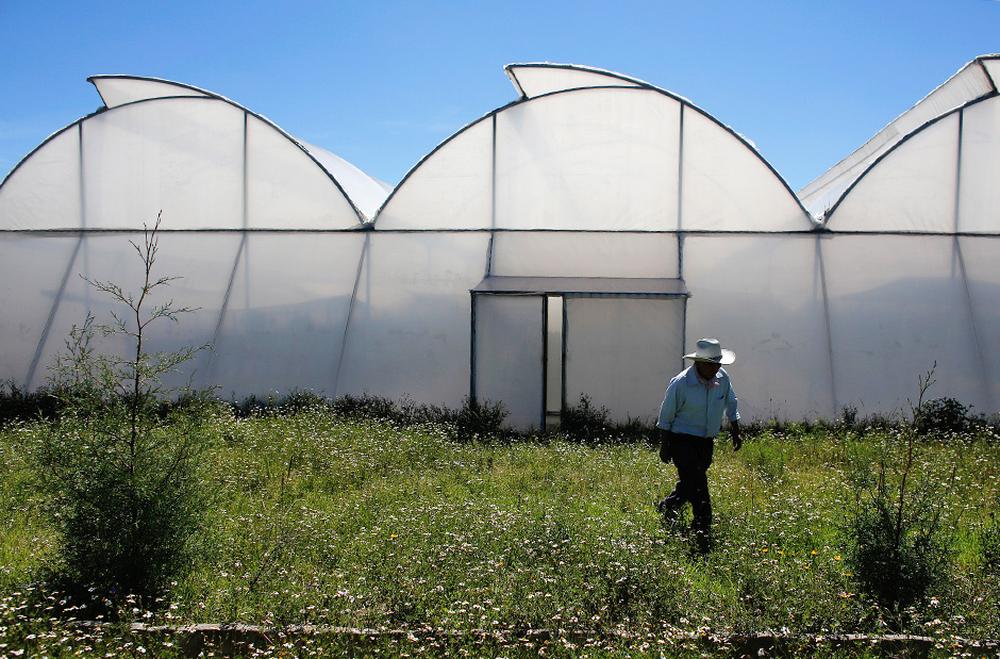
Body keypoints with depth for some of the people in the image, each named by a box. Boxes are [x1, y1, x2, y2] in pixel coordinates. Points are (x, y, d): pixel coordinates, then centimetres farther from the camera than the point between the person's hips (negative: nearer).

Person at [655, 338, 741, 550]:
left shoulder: (722, 377, -5)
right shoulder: (680, 384, -20)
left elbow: (731, 404, 14)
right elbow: (666, 417, -9)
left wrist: (735, 432, 15)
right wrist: (664, 446, -5)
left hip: (707, 441, 6)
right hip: (682, 440, -6)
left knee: (691, 483, 17)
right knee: (697, 484, -14)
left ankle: (667, 507, 43)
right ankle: (703, 531, -7)